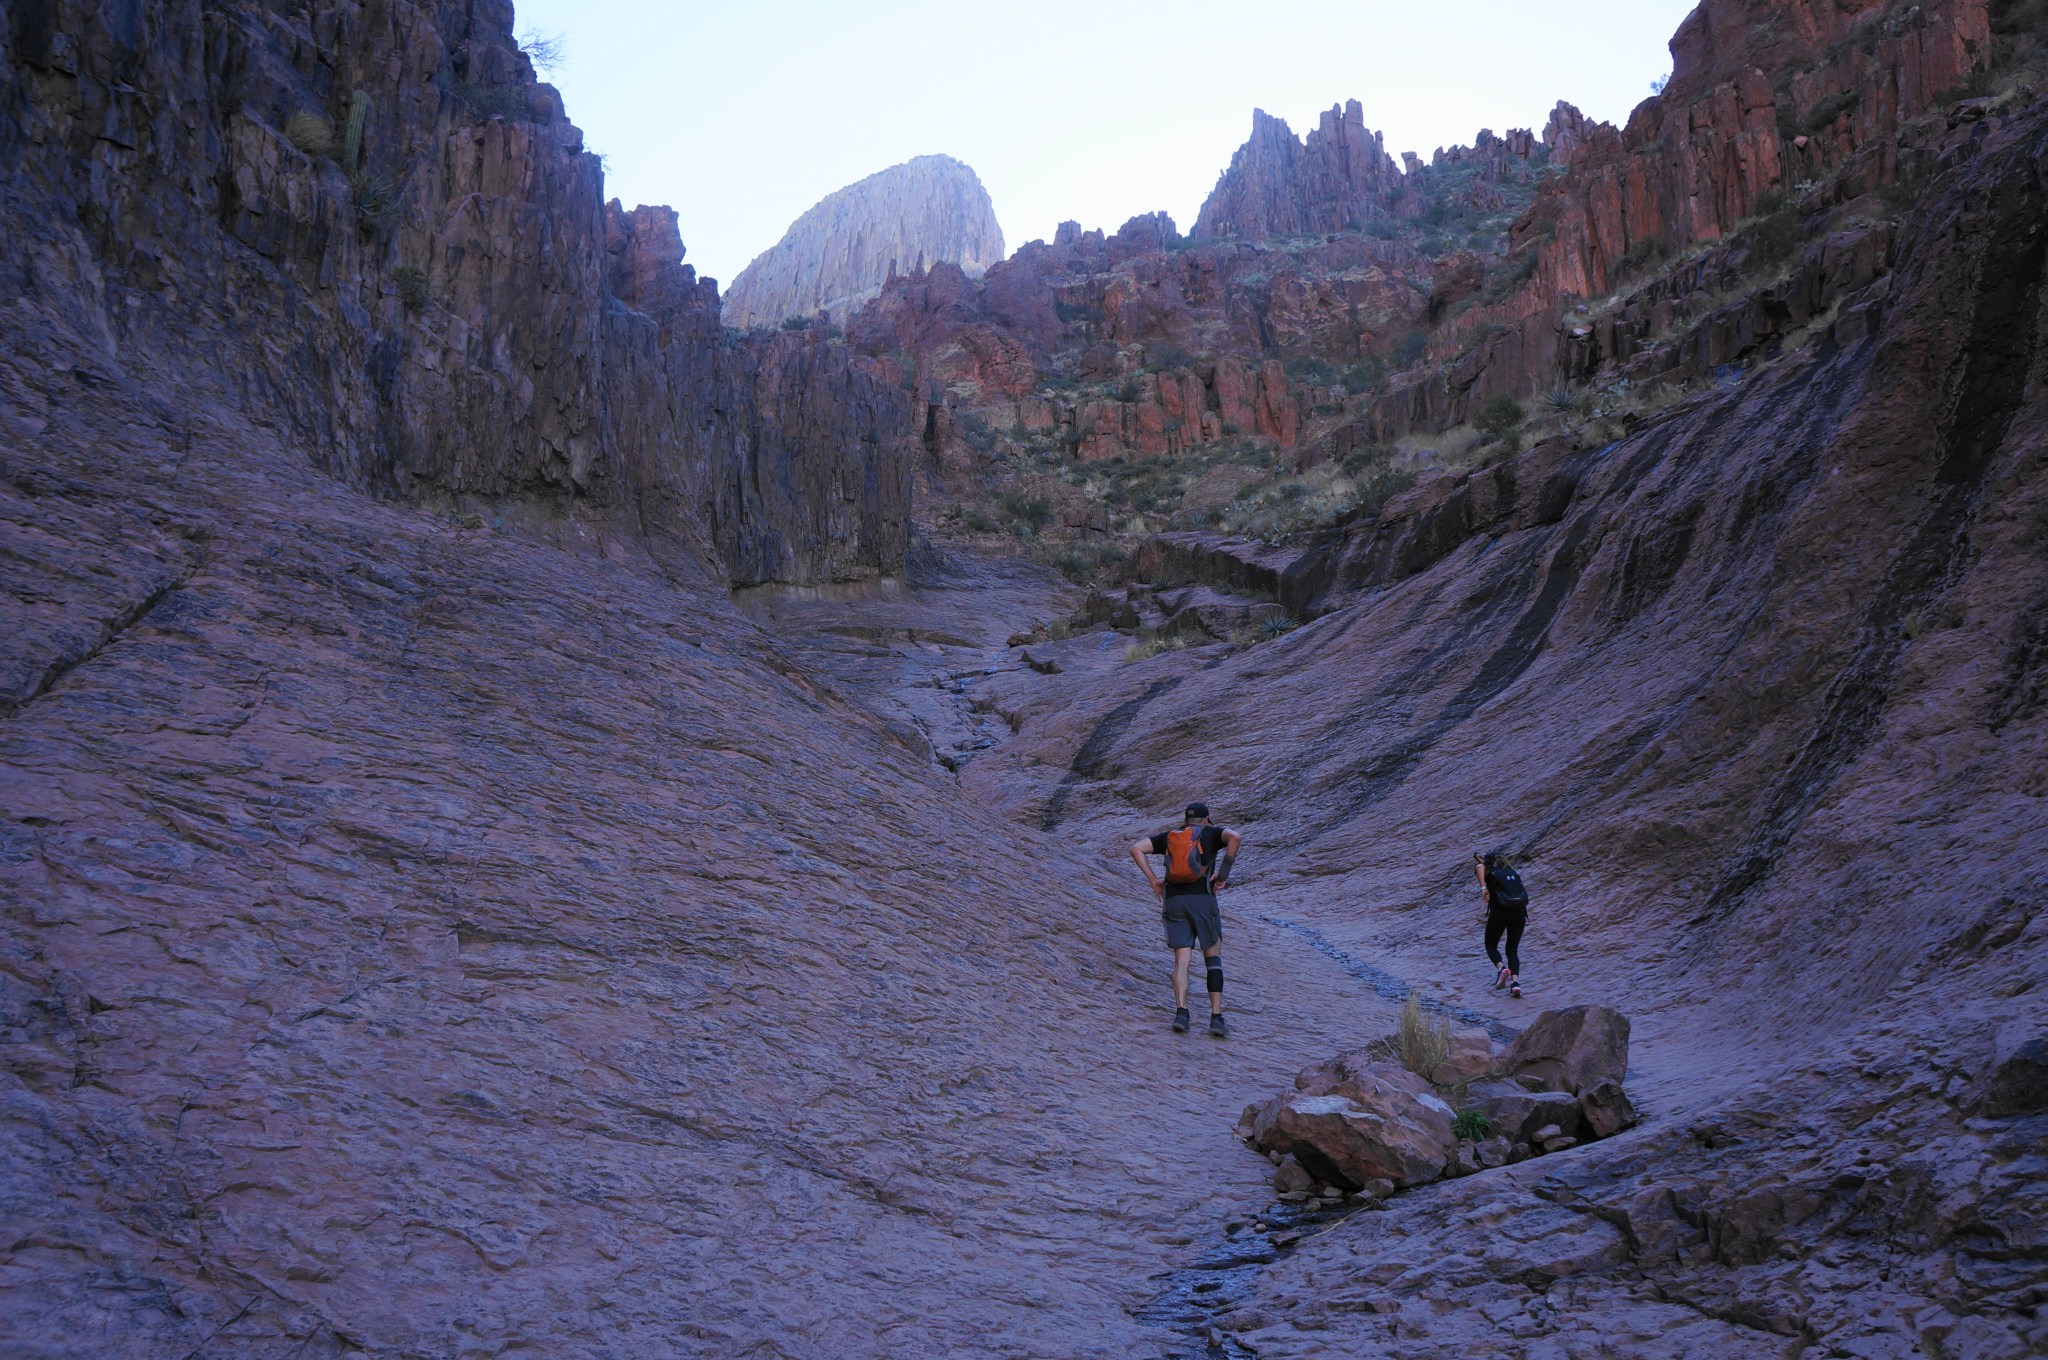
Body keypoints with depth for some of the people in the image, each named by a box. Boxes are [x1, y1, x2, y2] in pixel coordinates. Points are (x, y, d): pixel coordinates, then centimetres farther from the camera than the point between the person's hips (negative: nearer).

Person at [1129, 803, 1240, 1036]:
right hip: (1202, 900, -2)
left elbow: (1136, 848, 8)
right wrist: (1223, 873, -6)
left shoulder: (1169, 836, 20)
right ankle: (1216, 1017, -2)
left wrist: (1153, 879, 9)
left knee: (1182, 960, 0)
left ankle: (1181, 1013, -20)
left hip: (1174, 901, 2)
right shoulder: (1211, 833, 12)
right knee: (1213, 958, 8)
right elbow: (1234, 837, -12)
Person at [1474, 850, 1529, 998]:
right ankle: (1515, 982, -8)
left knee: (1491, 945, 16)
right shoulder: (1512, 872, 24)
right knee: (1513, 950, 14)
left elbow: (1480, 866, -14)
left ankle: (1501, 968, -13)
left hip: (1500, 912, -4)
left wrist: (1483, 887, -19)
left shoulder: (1490, 872, 8)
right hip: (1519, 912, 4)